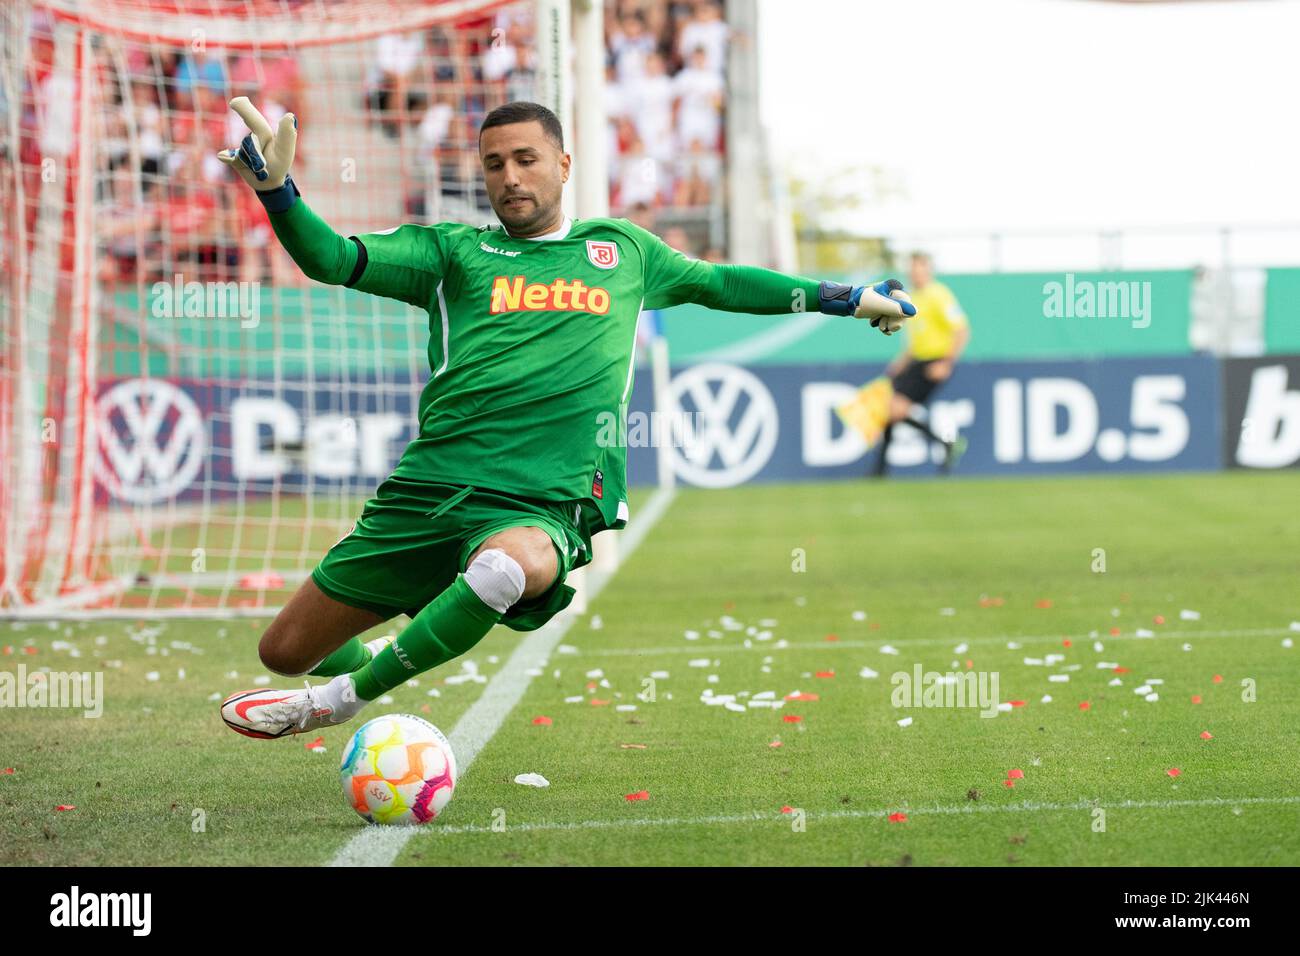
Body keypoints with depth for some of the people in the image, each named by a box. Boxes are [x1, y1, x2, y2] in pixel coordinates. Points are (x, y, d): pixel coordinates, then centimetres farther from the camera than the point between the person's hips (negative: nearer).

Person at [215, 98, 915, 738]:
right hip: (427, 491, 1)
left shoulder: (623, 250, 20)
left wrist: (844, 298, 38)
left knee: (513, 564, -40)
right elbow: (332, 258, -1)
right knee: (286, 651, 2)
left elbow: (719, 282, 35)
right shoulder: (453, 252, 12)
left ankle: (344, 698, -19)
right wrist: (276, 190, -21)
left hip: (540, 508, -1)